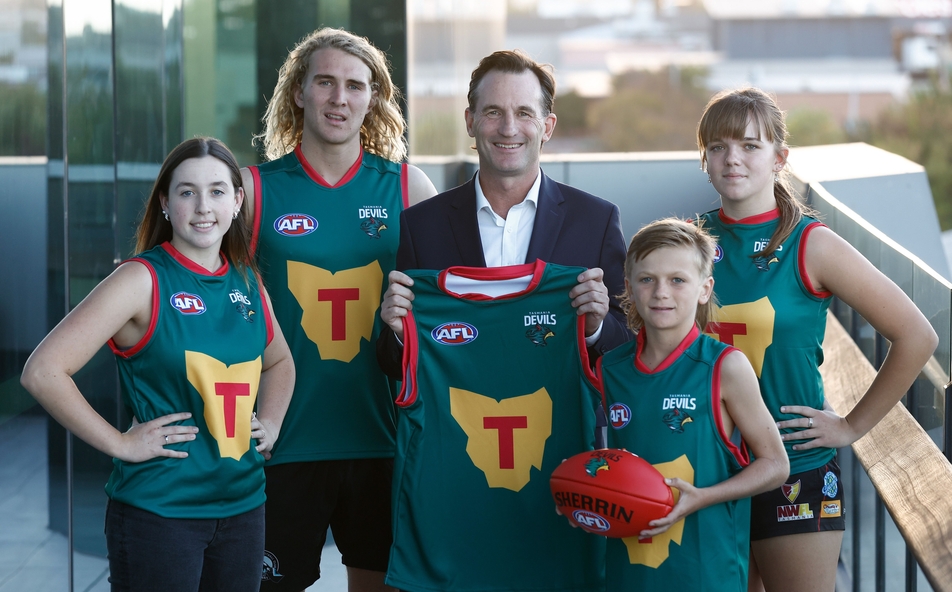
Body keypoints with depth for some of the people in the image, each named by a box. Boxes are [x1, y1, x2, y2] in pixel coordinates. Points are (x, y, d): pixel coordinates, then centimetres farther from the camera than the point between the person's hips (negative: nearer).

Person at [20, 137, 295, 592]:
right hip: (158, 512, -6)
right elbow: (42, 372, -17)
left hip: (242, 505, 6)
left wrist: (270, 425, 11)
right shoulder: (143, 281, -10)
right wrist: (120, 443, -15)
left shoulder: (246, 281, 8)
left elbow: (279, 363, 29)